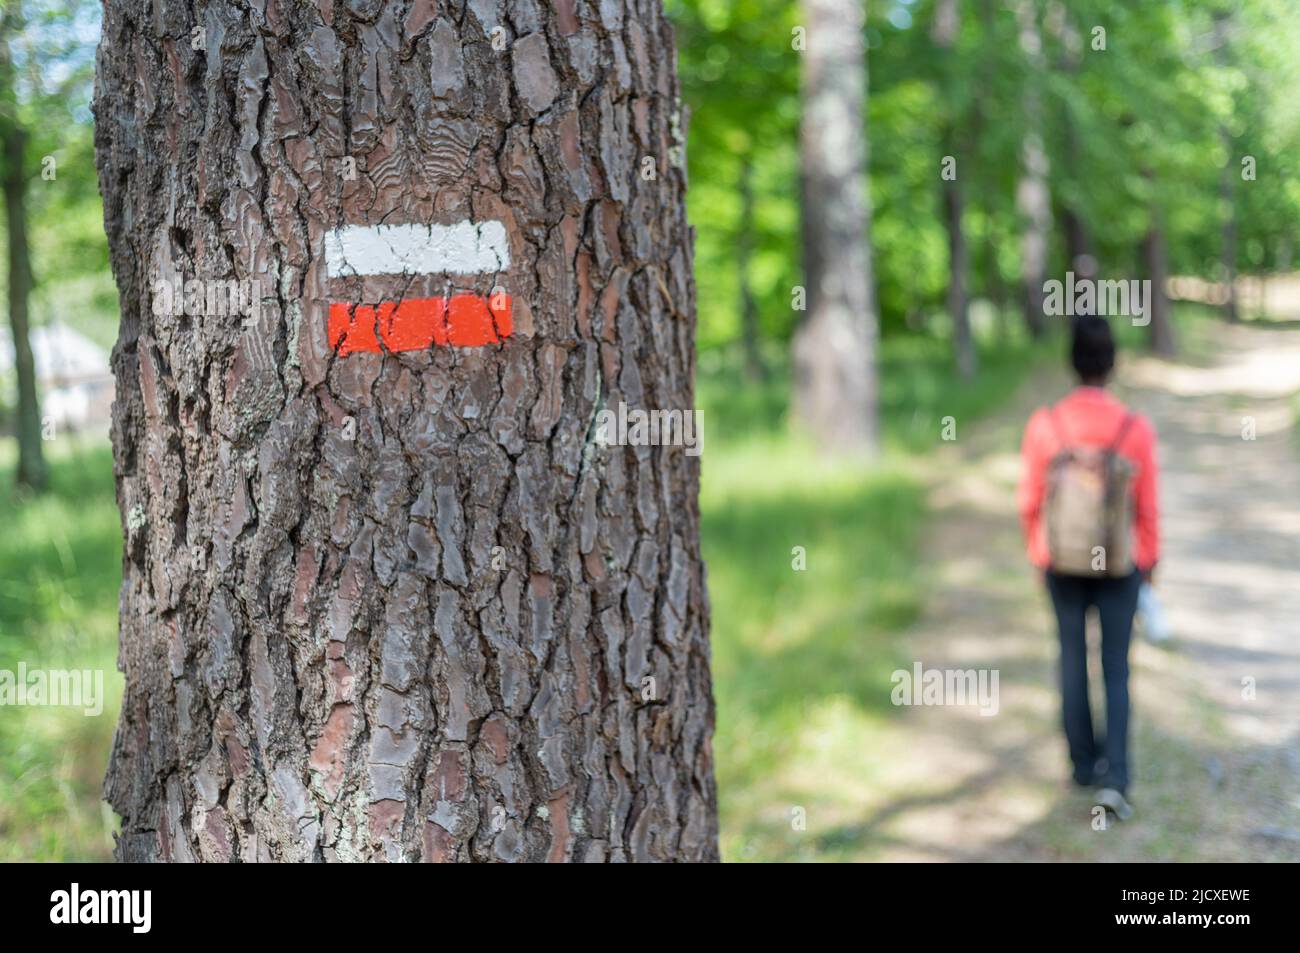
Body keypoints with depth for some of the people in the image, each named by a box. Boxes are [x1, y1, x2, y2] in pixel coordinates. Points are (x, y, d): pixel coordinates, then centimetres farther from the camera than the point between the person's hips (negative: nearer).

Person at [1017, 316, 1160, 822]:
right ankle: (1113, 777, 0)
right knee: (1115, 669, 9)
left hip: (1062, 565, 1)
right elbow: (1148, 507, -6)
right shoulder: (1136, 430, -16)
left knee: (1072, 660, 18)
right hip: (1121, 566, -1)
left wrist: (1037, 553, 14)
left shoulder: (1044, 426, -14)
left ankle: (1083, 761, 30)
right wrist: (1149, 559, 11)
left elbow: (1029, 501, -4)